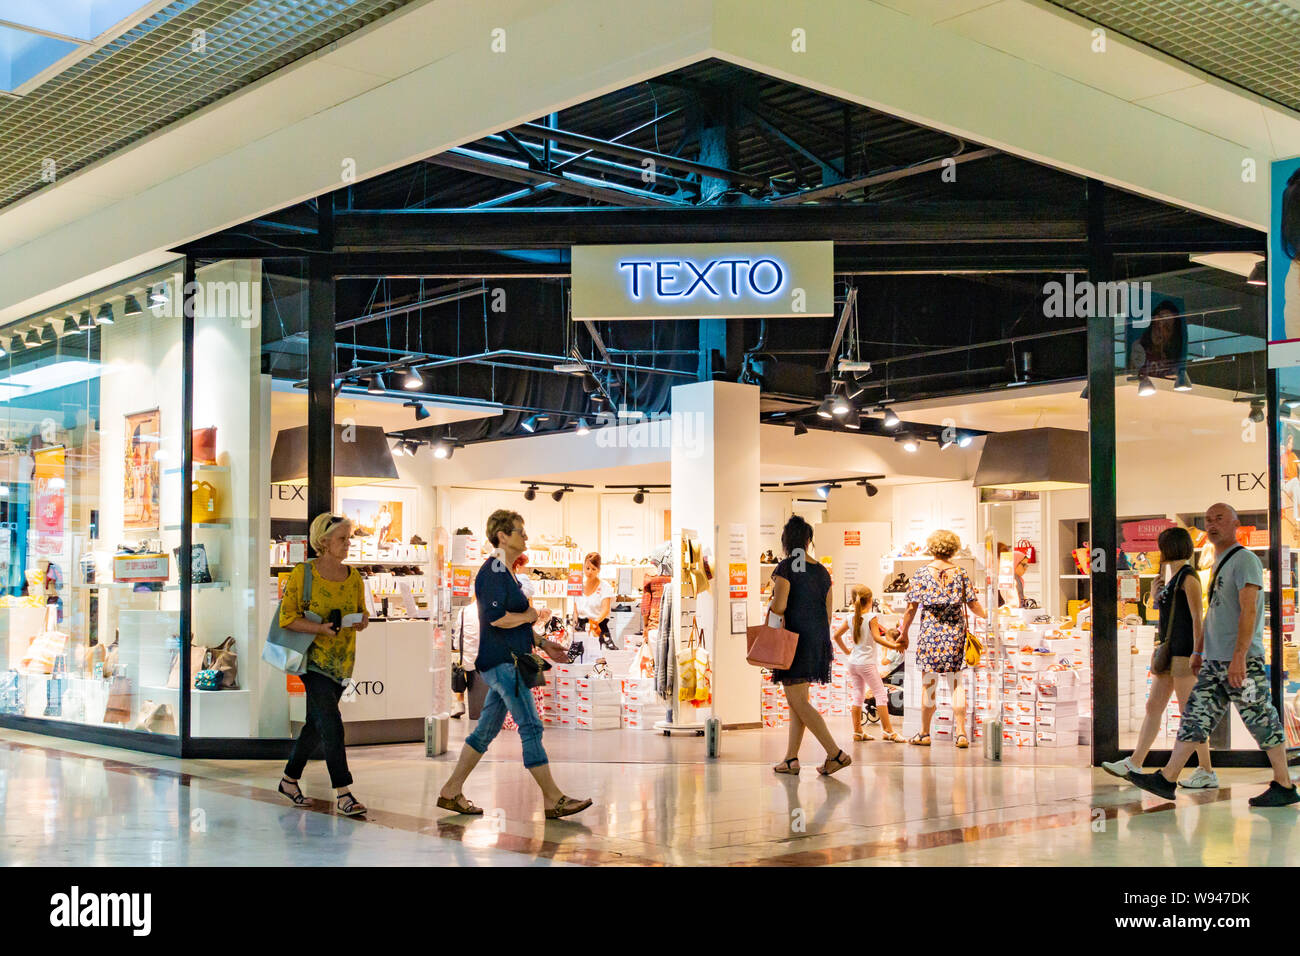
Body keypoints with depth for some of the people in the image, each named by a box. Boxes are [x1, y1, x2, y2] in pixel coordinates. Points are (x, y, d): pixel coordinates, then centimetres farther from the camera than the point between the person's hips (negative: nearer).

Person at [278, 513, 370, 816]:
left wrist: (362, 620, -6)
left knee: (317, 725, 14)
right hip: (313, 658, -6)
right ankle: (343, 793, -17)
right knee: (330, 723, -16)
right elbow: (287, 617, -10)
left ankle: (289, 779, 32)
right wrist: (320, 628, -24)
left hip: (341, 661, 6)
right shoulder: (303, 574, -9)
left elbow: (361, 610, 18)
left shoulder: (353, 577, 6)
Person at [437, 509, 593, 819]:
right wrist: (529, 616, -9)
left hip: (507, 662, 10)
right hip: (502, 662, -10)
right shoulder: (493, 571, -14)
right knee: (530, 727, -8)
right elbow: (496, 617, -25)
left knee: (487, 729, 12)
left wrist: (541, 643, 21)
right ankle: (553, 799, -4)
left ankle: (451, 791, 18)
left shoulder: (505, 571, 19)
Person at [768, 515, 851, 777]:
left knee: (799, 702, -5)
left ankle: (836, 754, -12)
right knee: (797, 699, 14)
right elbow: (828, 613, 12)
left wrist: (770, 606, 2)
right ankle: (791, 758, 13)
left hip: (794, 638, -7)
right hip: (818, 638, 7)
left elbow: (779, 606, -20)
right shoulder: (822, 571, 10)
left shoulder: (786, 568, -10)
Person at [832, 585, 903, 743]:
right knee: (881, 695, -2)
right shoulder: (872, 617, -11)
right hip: (867, 663, -6)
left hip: (853, 662, 6)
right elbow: (877, 638, -22)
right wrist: (894, 646, -21)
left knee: (858, 696, 12)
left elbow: (836, 636, 12)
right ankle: (888, 731, -5)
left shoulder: (852, 618, 6)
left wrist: (846, 651, 21)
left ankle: (857, 731, 14)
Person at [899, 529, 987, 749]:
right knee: (957, 683, 8)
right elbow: (973, 604, 1)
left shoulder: (922, 573, -1)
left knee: (928, 684, 6)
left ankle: (924, 734, 14)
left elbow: (912, 607, -4)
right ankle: (961, 733, 3)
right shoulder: (960, 573, 2)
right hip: (955, 632, 1)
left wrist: (904, 633, 5)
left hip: (930, 632, -1)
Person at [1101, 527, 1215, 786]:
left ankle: (1207, 773, -1)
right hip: (1169, 652, 10)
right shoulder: (1172, 576, 17)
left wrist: (1197, 654, -21)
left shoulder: (1188, 576, -11)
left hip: (1185, 651, -10)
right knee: (1153, 706, 8)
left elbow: (1197, 618, -17)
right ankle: (1134, 764, 10)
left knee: (1189, 712, -7)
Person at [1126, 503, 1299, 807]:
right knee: (1195, 717, 5)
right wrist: (1199, 651, 27)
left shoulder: (1245, 560, -9)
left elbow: (1249, 610, -18)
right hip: (1214, 662, 9)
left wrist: (1239, 656, -25)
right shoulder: (1219, 563, 19)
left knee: (1262, 722, -2)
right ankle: (1166, 780, 4)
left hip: (1242, 661, -9)